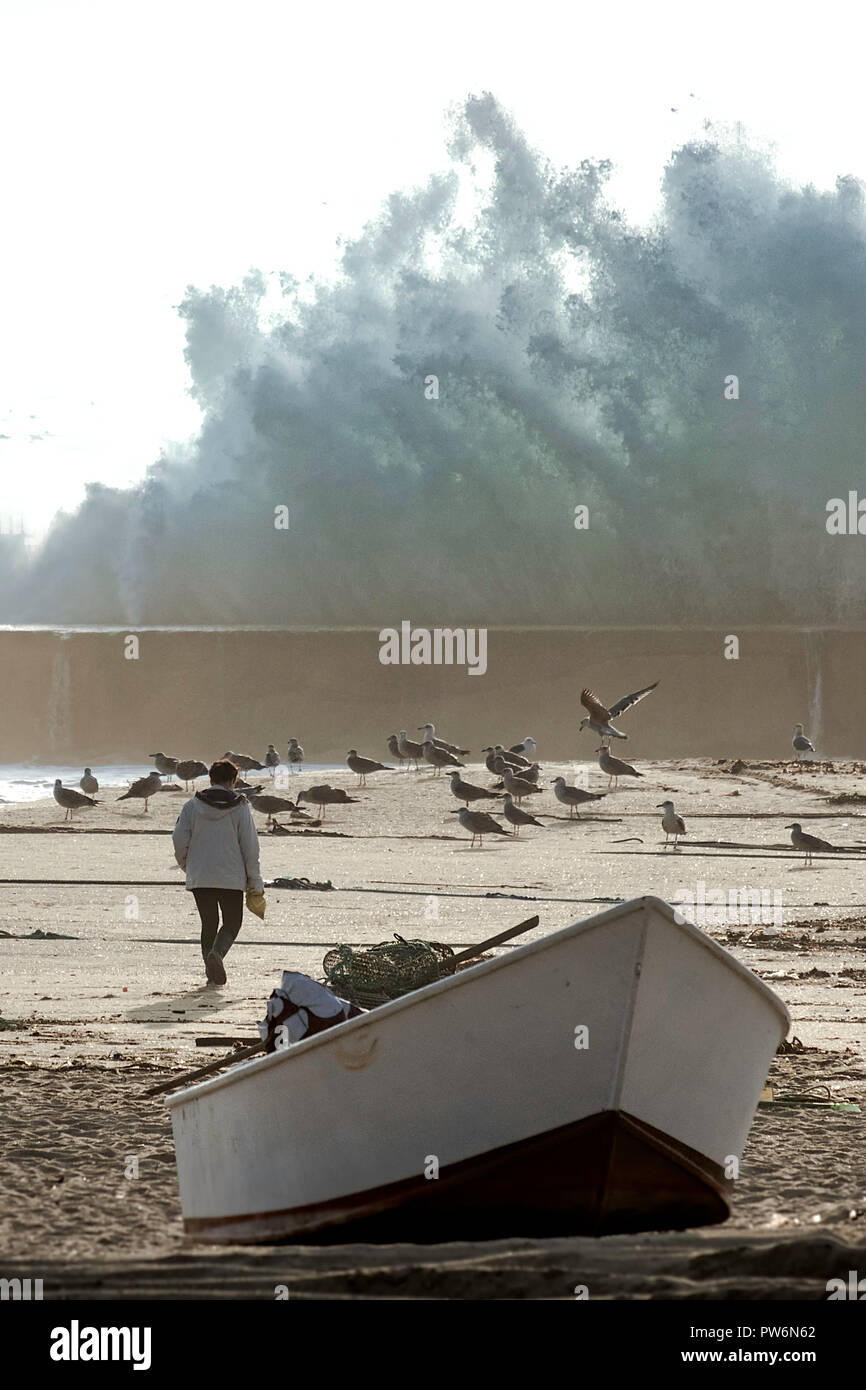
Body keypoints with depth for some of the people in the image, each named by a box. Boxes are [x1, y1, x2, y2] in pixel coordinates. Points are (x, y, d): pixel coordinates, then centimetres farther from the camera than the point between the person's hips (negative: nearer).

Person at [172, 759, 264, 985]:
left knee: (208, 924, 15)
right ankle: (217, 953, -20)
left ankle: (212, 974, 10)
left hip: (199, 878, 2)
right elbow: (250, 845, -3)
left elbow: (180, 841, -1)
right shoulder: (239, 807, -3)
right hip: (231, 877, -2)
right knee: (232, 922, 10)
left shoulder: (193, 805, 2)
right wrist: (255, 880, 4)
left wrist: (187, 866, 18)